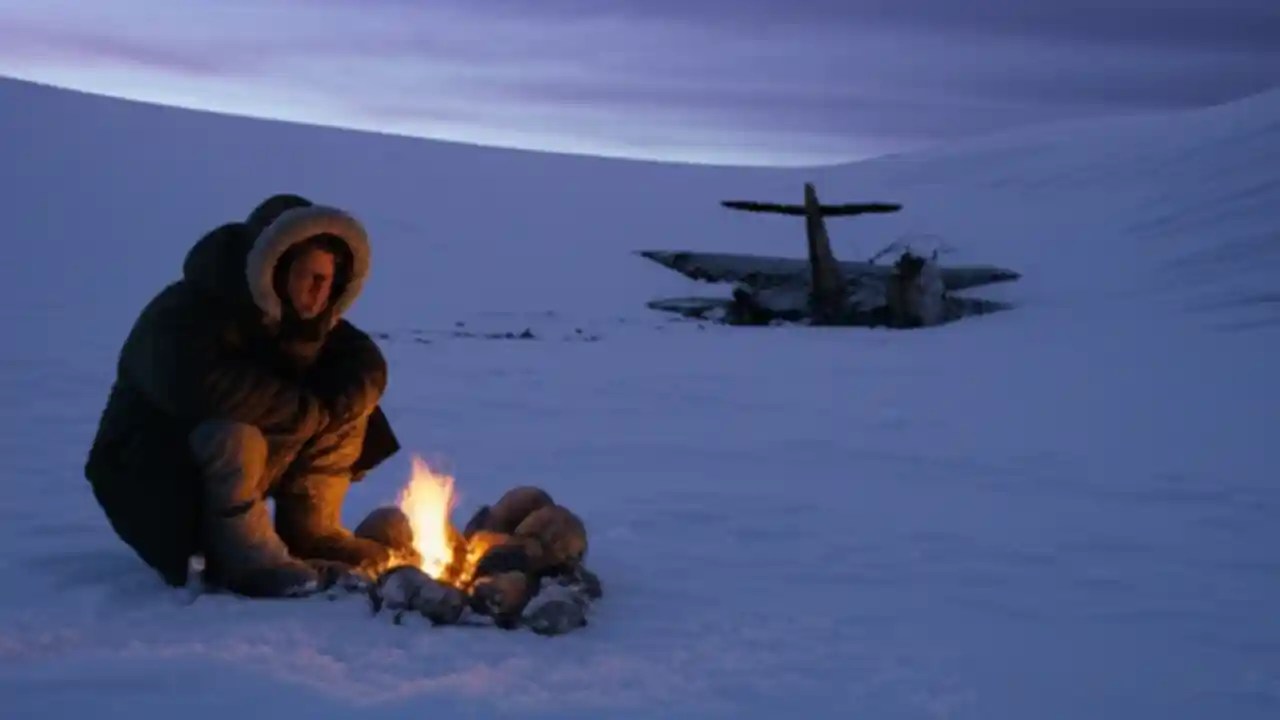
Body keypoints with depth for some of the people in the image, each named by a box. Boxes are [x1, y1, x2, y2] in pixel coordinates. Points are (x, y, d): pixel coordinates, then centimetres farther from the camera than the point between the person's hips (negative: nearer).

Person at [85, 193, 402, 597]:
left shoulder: (299, 316, -3)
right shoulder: (187, 314, -27)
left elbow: (366, 366, 0)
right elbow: (203, 389, -44)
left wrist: (331, 403, -25)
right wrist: (308, 409, -32)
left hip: (227, 469, 7)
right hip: (148, 476, -7)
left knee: (346, 412, -6)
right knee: (233, 438, -38)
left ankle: (309, 533, 2)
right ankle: (246, 559, -20)